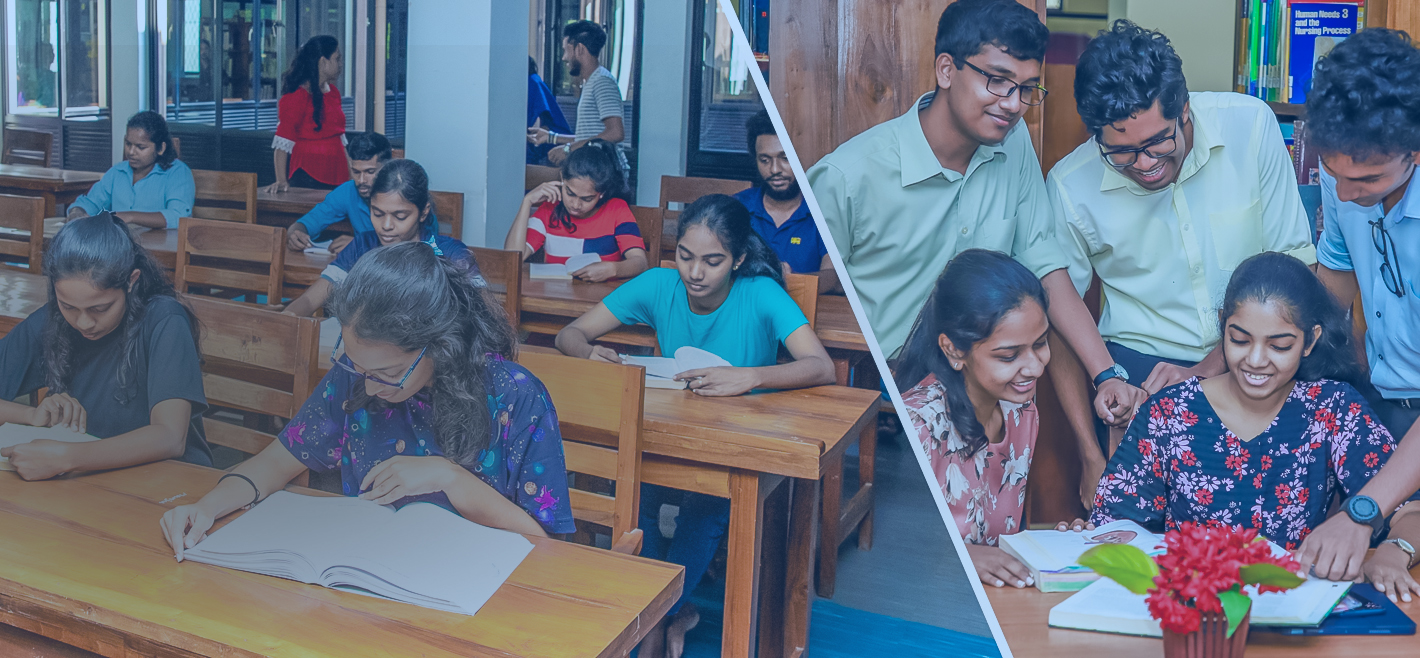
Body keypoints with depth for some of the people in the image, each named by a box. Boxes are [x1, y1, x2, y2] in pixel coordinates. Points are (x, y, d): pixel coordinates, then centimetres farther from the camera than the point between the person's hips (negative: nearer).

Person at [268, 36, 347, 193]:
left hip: (336, 177, 7)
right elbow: (282, 142, -13)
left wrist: (351, 175, 15)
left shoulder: (333, 93, 15)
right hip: (307, 179, -7)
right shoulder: (297, 97, -9)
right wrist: (281, 180, -23)